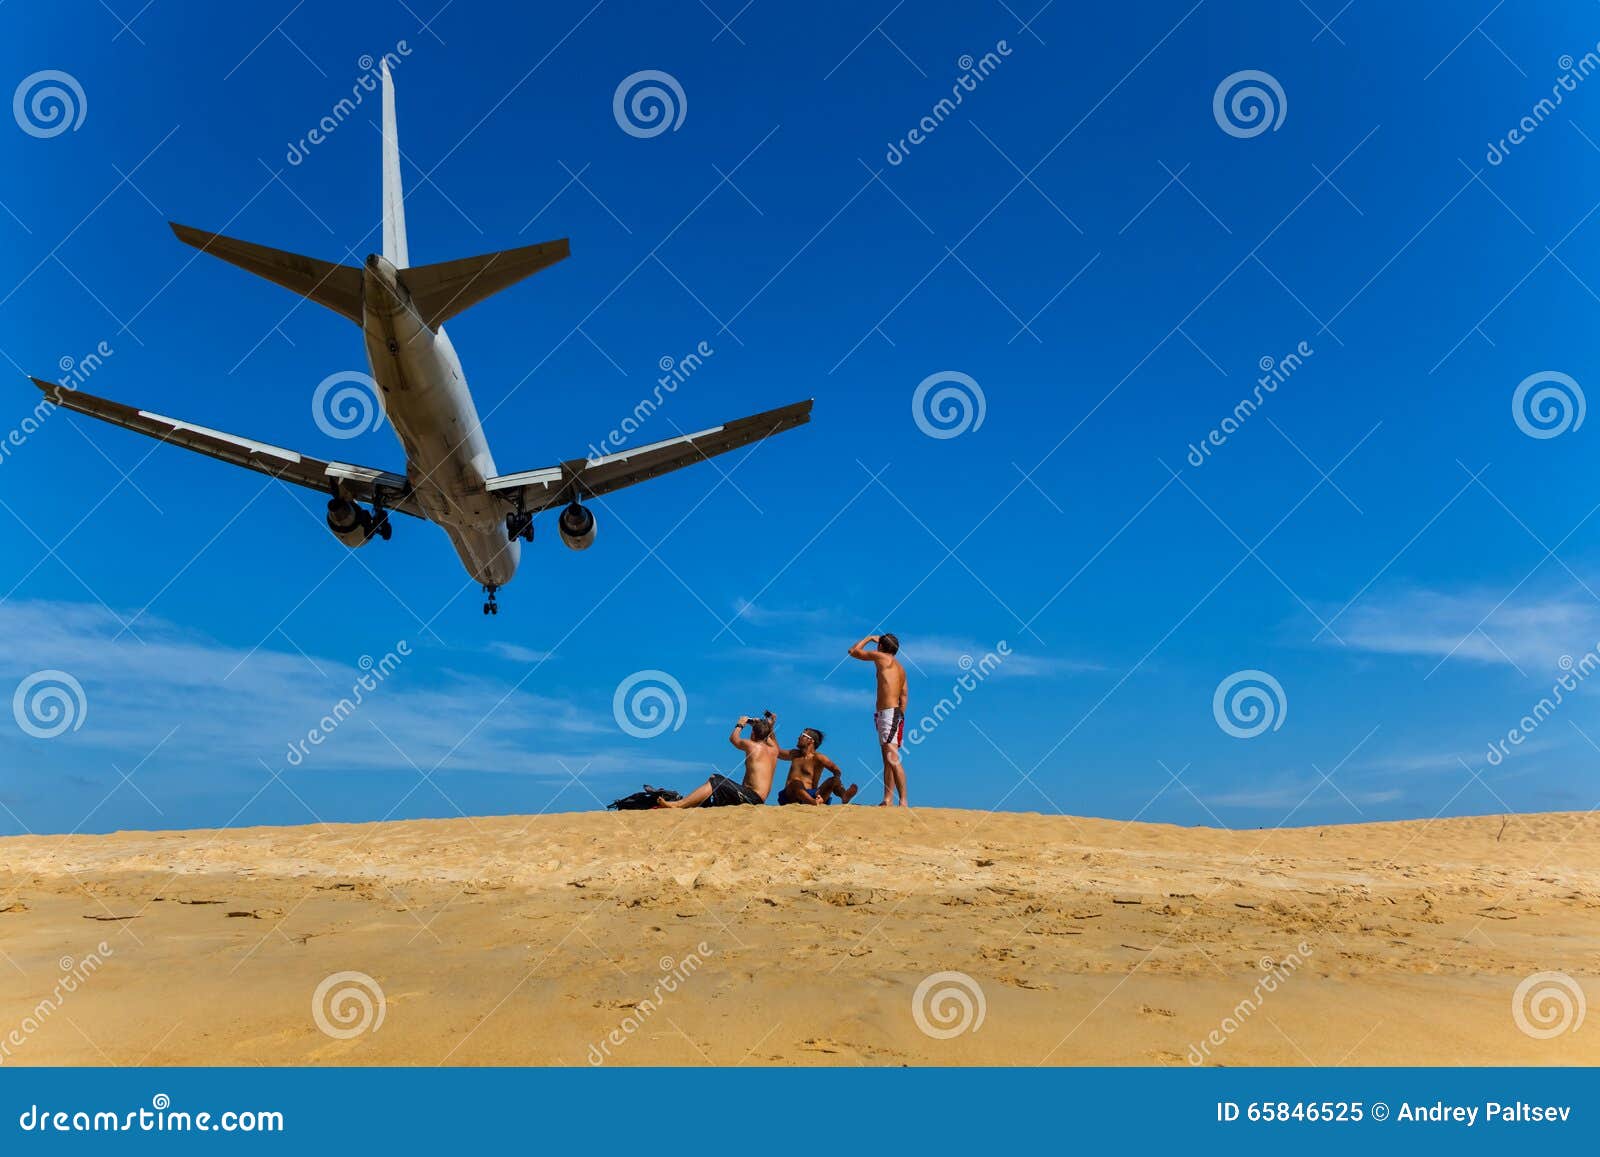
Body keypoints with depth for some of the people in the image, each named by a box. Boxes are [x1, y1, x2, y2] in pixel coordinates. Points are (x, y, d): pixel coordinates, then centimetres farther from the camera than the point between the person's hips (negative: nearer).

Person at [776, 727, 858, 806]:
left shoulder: (818, 758, 7)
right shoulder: (794, 754, 23)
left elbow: (836, 770, -8)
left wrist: (837, 776, -31)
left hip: (810, 795, -1)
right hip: (791, 795, 1)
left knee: (833, 780, -23)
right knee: (796, 783, -34)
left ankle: (844, 797, -58)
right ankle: (817, 803, -65)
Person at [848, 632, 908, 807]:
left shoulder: (882, 657, -4)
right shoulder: (900, 668, 19)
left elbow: (853, 651, 6)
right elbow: (903, 696, 20)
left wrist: (869, 638, 20)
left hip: (889, 713, -10)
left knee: (893, 758, -15)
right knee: (888, 760, 9)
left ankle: (904, 801, -19)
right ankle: (888, 800, 9)